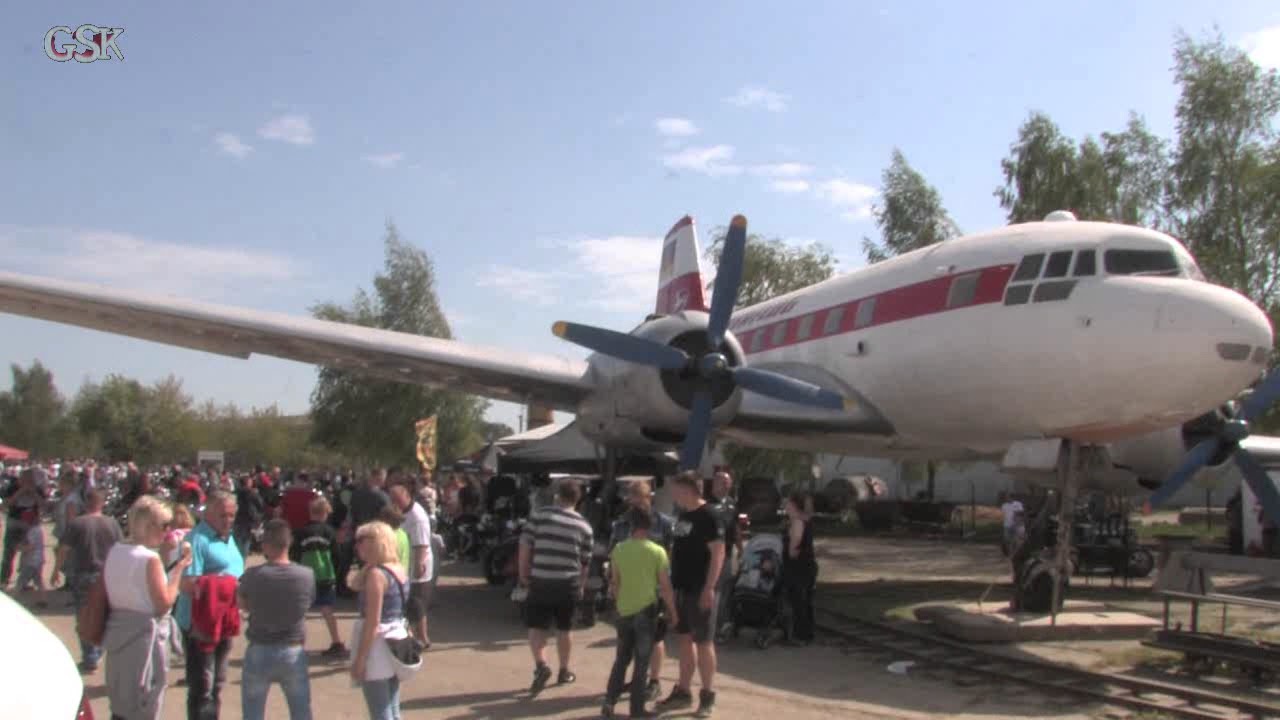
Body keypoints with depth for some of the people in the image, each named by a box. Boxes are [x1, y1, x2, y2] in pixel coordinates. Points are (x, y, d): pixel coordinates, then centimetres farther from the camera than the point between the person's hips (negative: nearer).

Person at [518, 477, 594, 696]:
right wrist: (581, 586, 21)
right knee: (564, 629, 16)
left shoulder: (539, 515, -3)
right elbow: (585, 561, 8)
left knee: (536, 626, 7)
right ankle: (564, 672, 25)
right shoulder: (583, 526, 3)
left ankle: (541, 665, -13)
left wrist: (523, 574, 5)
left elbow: (525, 545, -6)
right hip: (568, 583, 2)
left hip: (540, 581, -2)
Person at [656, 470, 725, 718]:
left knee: (703, 642, 0)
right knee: (685, 640, 14)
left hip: (700, 590, -8)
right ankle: (683, 692, 23)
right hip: (681, 588, 8)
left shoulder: (708, 517, -14)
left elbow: (718, 553, -18)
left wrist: (709, 588, -22)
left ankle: (708, 697, 10)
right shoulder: (683, 515, 11)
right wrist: (672, 582, 16)